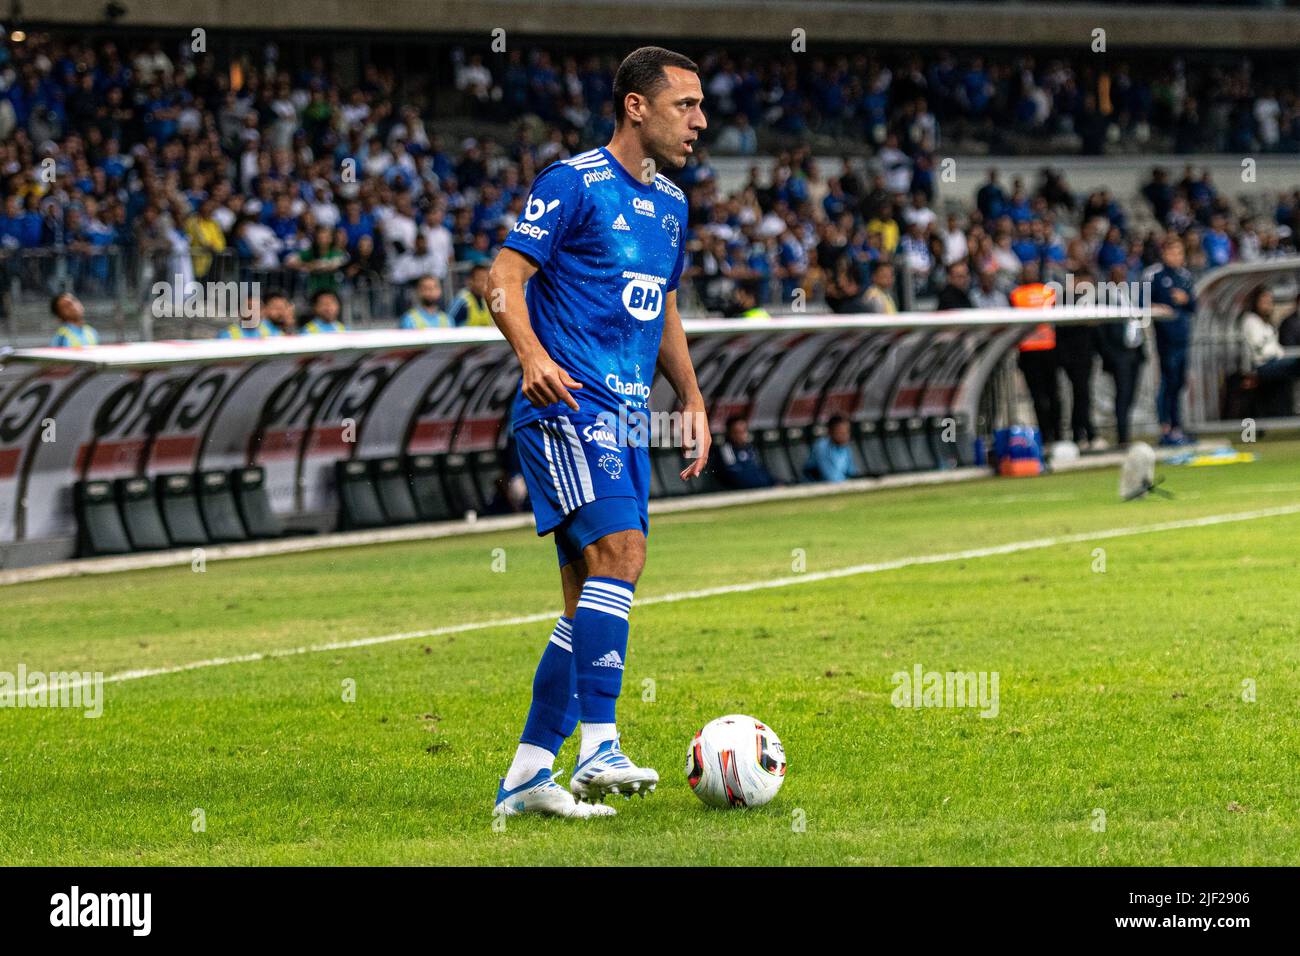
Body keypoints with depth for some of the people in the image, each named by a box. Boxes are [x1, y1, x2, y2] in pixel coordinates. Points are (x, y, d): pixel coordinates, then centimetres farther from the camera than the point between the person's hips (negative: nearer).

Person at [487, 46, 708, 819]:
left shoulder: (670, 203, 18)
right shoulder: (574, 184, -7)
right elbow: (505, 277, -12)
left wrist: (693, 399, 21)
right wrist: (532, 354, -28)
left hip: (625, 420, 9)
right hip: (567, 406, -9)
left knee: (593, 596, 5)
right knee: (620, 554, -23)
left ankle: (528, 774, 9)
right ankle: (599, 748, -27)